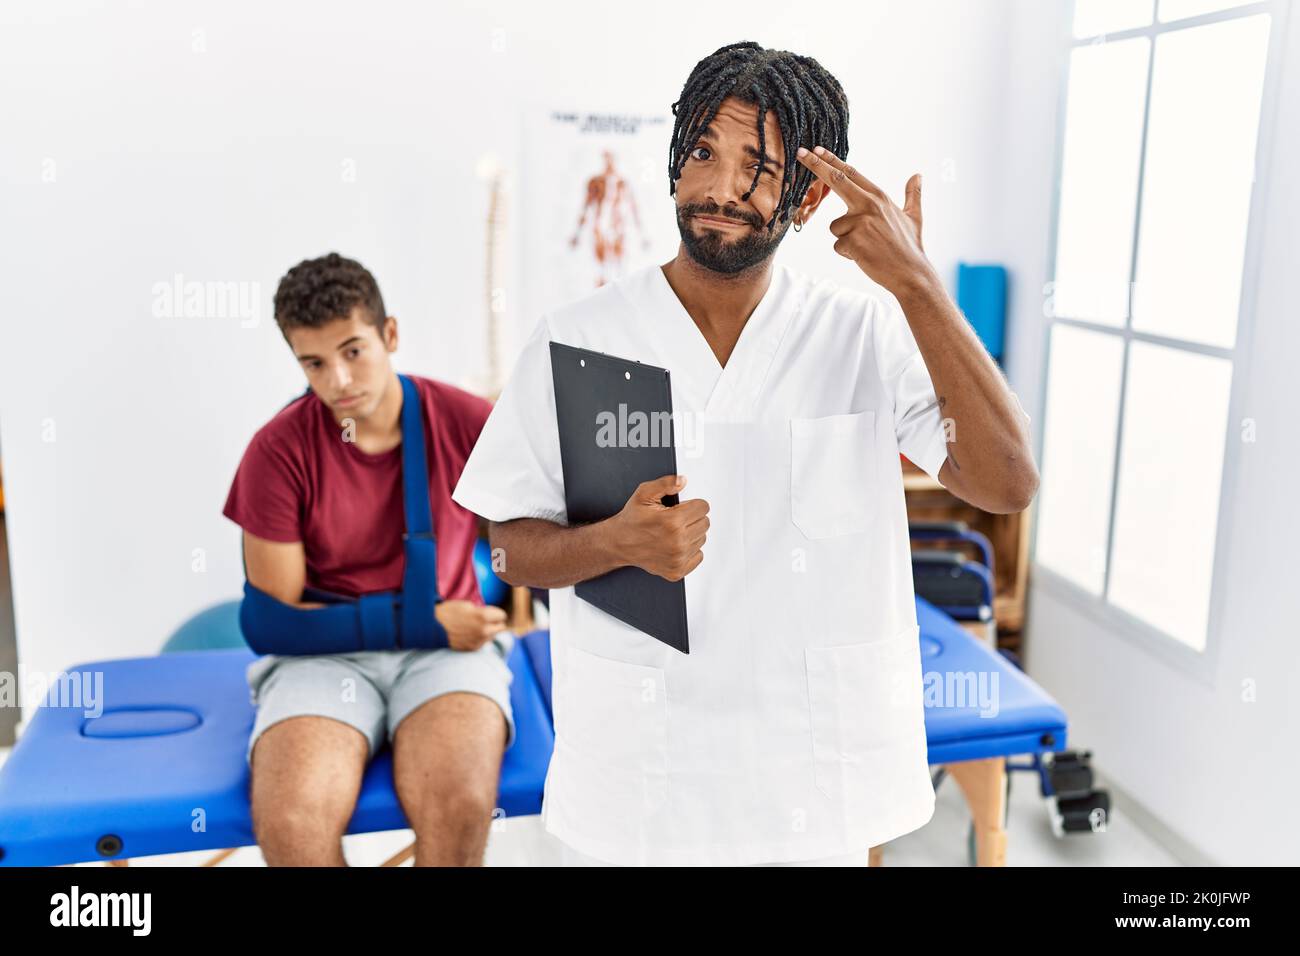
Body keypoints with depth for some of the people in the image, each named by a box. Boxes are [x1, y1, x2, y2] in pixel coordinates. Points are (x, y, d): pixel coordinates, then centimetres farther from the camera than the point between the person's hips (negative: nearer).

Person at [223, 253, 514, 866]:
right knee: (289, 824, -29)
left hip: (448, 649, 0)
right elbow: (276, 615, -4)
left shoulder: (466, 423, -3)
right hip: (323, 652, 0)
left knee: (459, 805, -31)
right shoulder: (277, 451, -6)